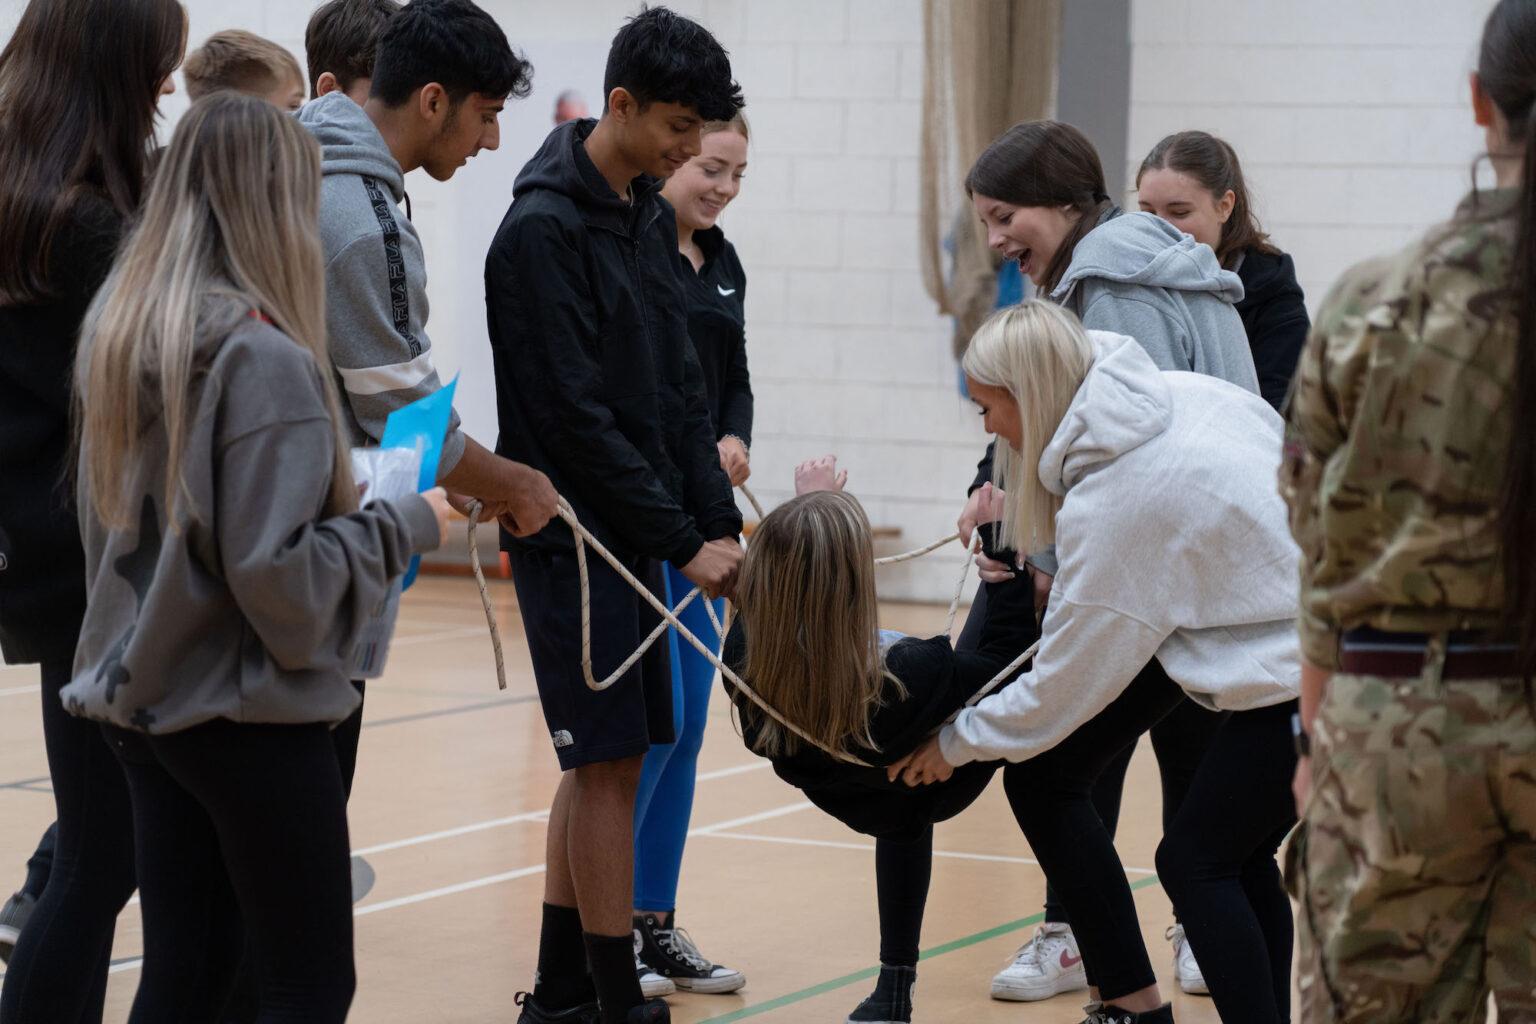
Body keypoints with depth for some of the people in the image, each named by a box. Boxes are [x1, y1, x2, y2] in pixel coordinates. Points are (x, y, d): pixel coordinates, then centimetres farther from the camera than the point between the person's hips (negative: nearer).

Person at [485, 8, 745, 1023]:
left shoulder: (651, 218, 11)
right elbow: (575, 416, -18)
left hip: (634, 537, 8)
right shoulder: (543, 232, -15)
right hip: (574, 534, -8)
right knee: (611, 761, -7)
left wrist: (721, 523, 3)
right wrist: (683, 543, -16)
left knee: (603, 760, 11)